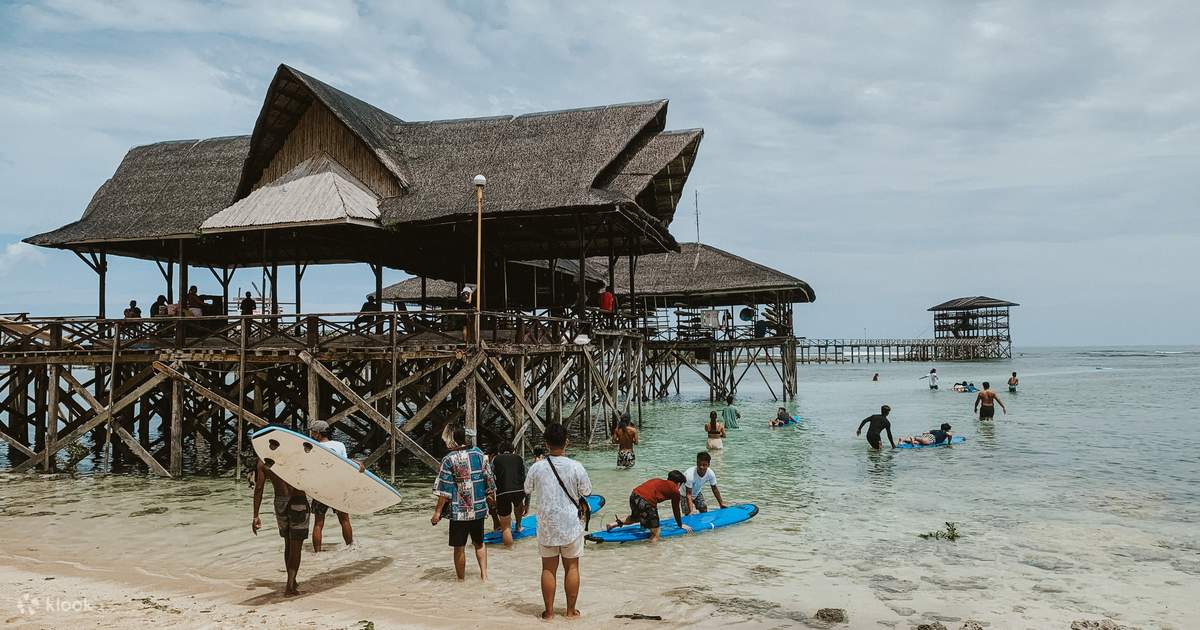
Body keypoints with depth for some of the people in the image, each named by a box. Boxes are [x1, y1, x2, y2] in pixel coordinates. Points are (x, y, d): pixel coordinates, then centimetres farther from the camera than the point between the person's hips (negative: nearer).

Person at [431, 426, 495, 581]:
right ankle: (484, 575, 11)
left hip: (459, 510, -4)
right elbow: (489, 478, 7)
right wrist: (490, 496, 23)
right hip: (479, 509, 4)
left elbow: (444, 488, -11)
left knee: (459, 547, 8)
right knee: (479, 543, 19)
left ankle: (461, 580, 15)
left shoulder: (449, 459, -10)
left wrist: (438, 511, -7)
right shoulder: (478, 454, 1)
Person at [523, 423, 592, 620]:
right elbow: (586, 491, 1)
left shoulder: (537, 467, -10)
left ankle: (549, 611, 15)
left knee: (548, 569, 10)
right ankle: (571, 610, 18)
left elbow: (527, 490, 8)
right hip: (571, 524, -1)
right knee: (572, 567, 12)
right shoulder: (575, 467, -13)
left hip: (546, 525, 1)